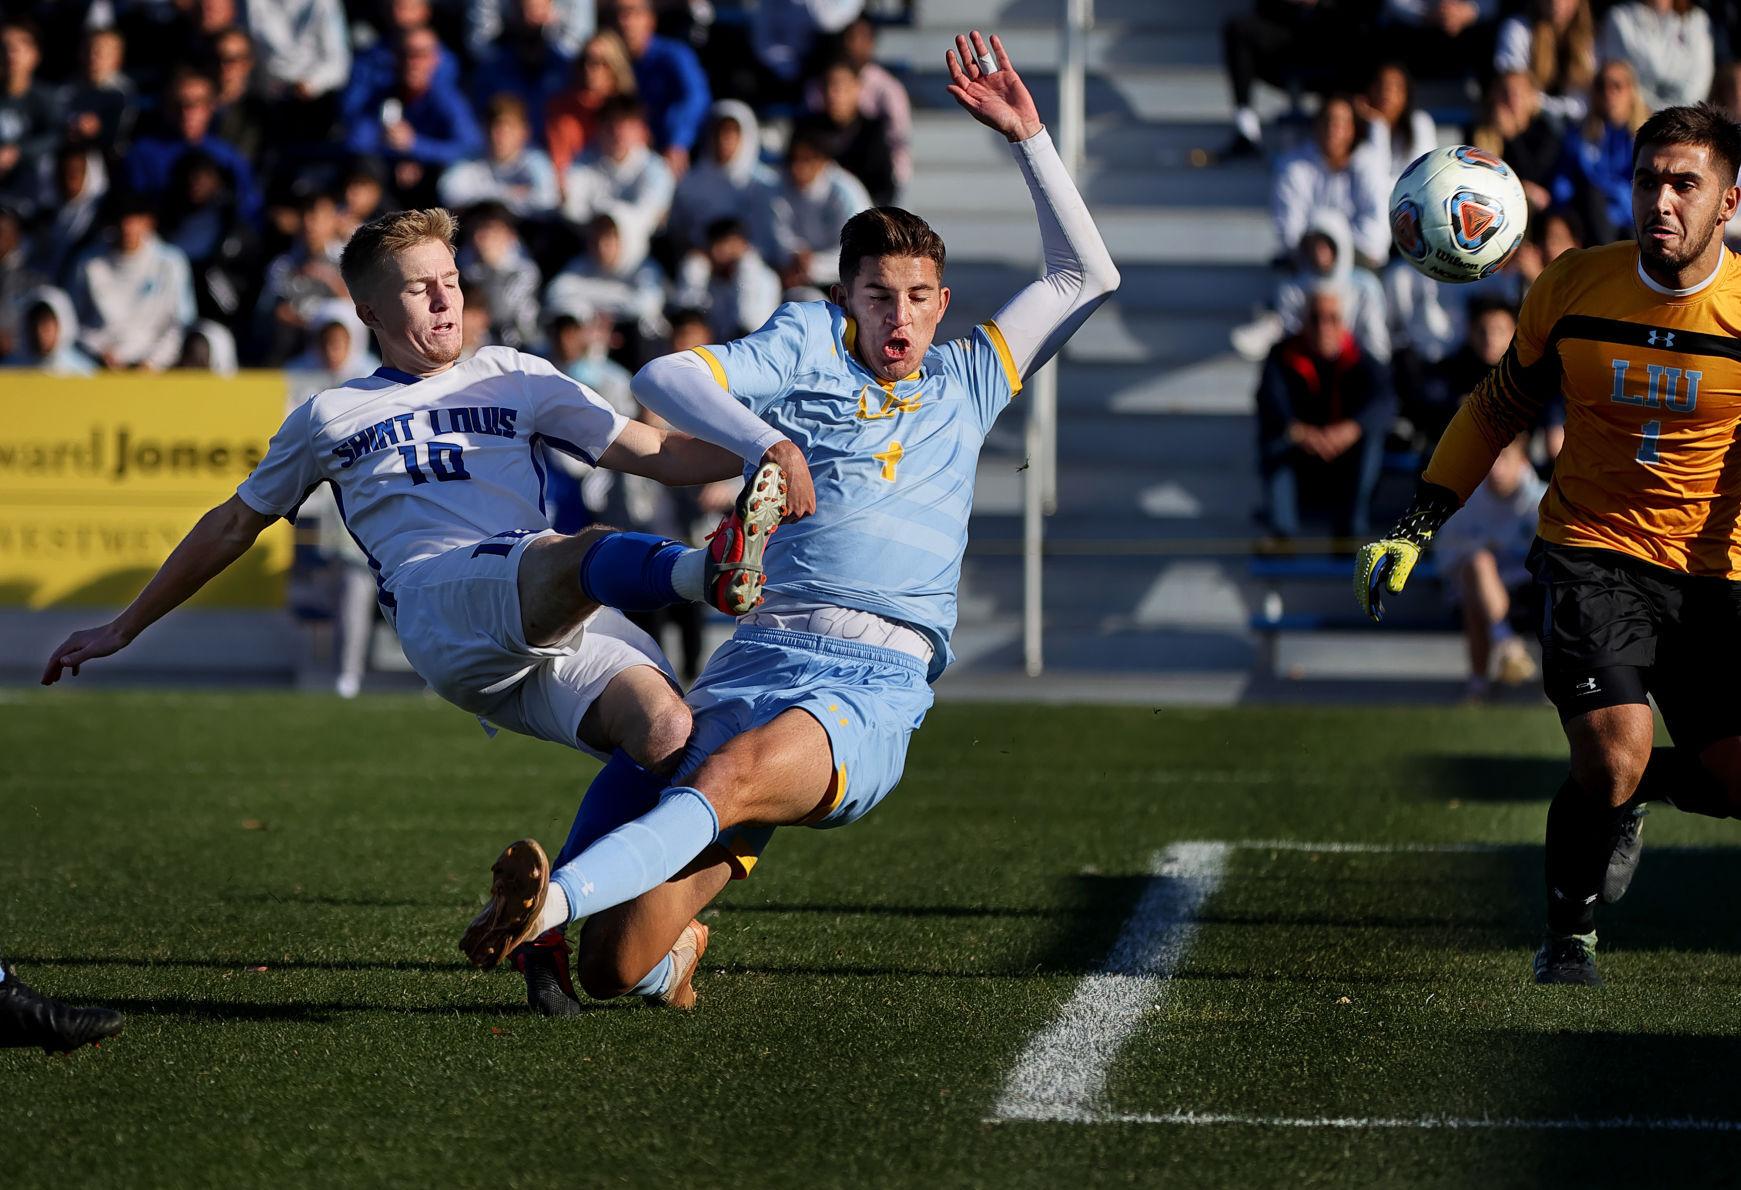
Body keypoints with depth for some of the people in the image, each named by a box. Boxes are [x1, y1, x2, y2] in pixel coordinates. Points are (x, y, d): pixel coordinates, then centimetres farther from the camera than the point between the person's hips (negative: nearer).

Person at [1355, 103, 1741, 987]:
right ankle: (1568, 936, 6)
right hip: (1591, 550, -1)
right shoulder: (1571, 288, -6)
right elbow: (1497, 409, 9)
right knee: (1612, 753, -22)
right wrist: (1413, 531, 5)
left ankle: (1631, 786, 30)